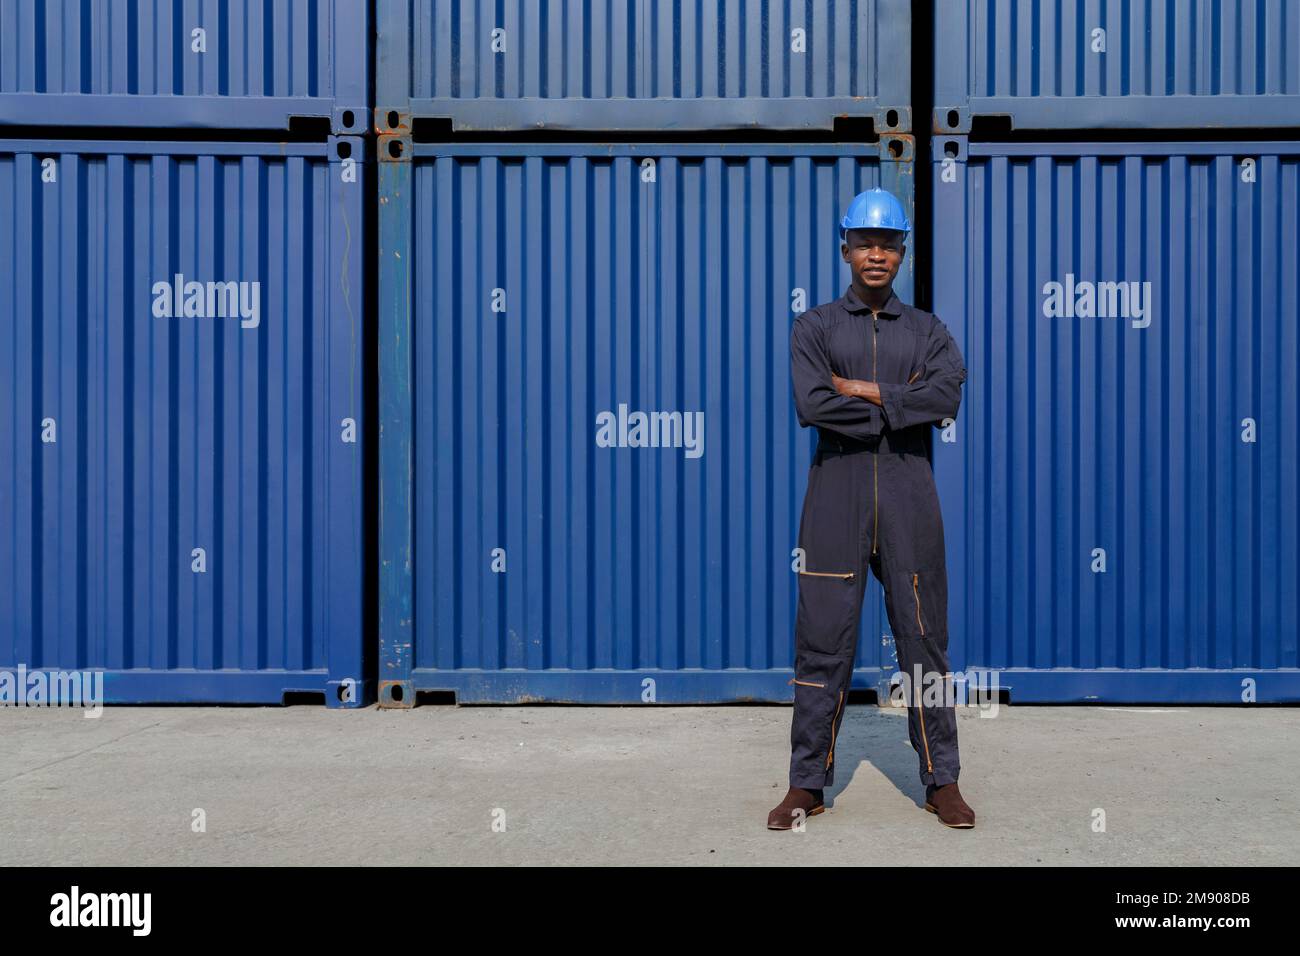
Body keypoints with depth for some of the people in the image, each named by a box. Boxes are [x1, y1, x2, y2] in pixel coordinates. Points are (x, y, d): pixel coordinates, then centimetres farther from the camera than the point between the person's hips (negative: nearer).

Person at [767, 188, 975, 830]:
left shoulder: (927, 330, 13)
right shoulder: (815, 326, 8)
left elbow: (946, 397, -8)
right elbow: (812, 405, -10)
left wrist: (862, 390, -10)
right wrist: (902, 405, -7)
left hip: (909, 494, 1)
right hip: (836, 493, -1)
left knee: (925, 638, 4)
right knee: (822, 639, 1)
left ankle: (941, 781, 14)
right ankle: (808, 783, 10)